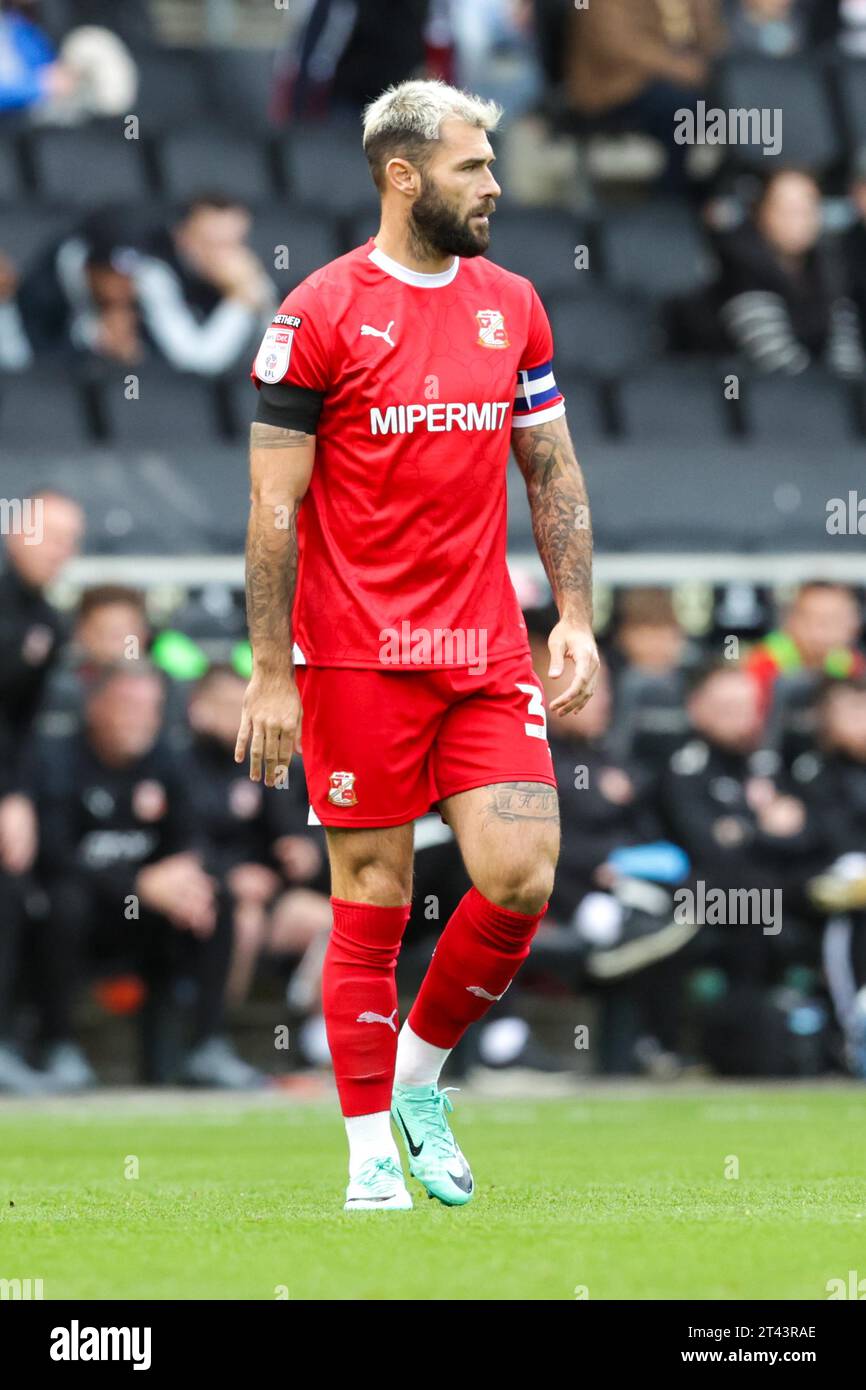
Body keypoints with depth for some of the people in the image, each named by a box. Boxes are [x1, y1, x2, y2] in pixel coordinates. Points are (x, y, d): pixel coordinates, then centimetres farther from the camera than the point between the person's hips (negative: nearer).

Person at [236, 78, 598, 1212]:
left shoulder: (512, 304, 9)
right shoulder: (320, 313, -6)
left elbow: (553, 472, 17)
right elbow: (274, 507, -6)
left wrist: (575, 614, 6)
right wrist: (271, 674, -9)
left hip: (487, 651, 4)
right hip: (357, 656, -4)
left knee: (521, 880, -7)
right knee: (373, 903, 0)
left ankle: (421, 1075, 16)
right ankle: (372, 1155, 10)